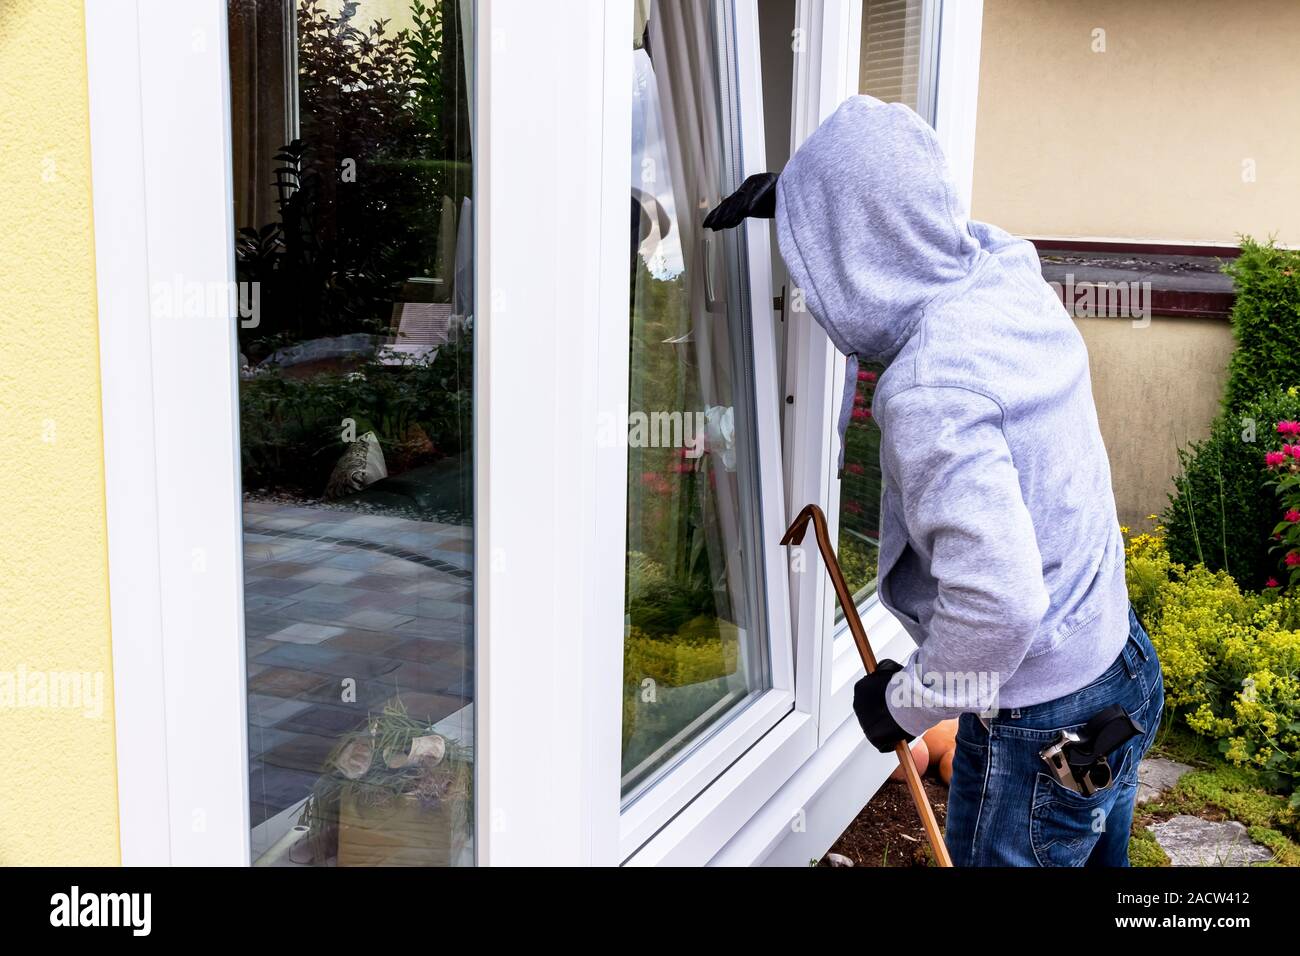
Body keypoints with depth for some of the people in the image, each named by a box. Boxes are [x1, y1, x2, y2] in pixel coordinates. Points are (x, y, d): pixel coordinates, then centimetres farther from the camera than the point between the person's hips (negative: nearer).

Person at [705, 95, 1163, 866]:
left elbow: (997, 601, -34)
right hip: (1124, 667, 9)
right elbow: (932, 220, 21)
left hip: (1041, 729, -9)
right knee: (1094, 857, 26)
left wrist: (908, 702, -18)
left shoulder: (928, 388, -30)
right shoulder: (1010, 274, -4)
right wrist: (807, 193, 18)